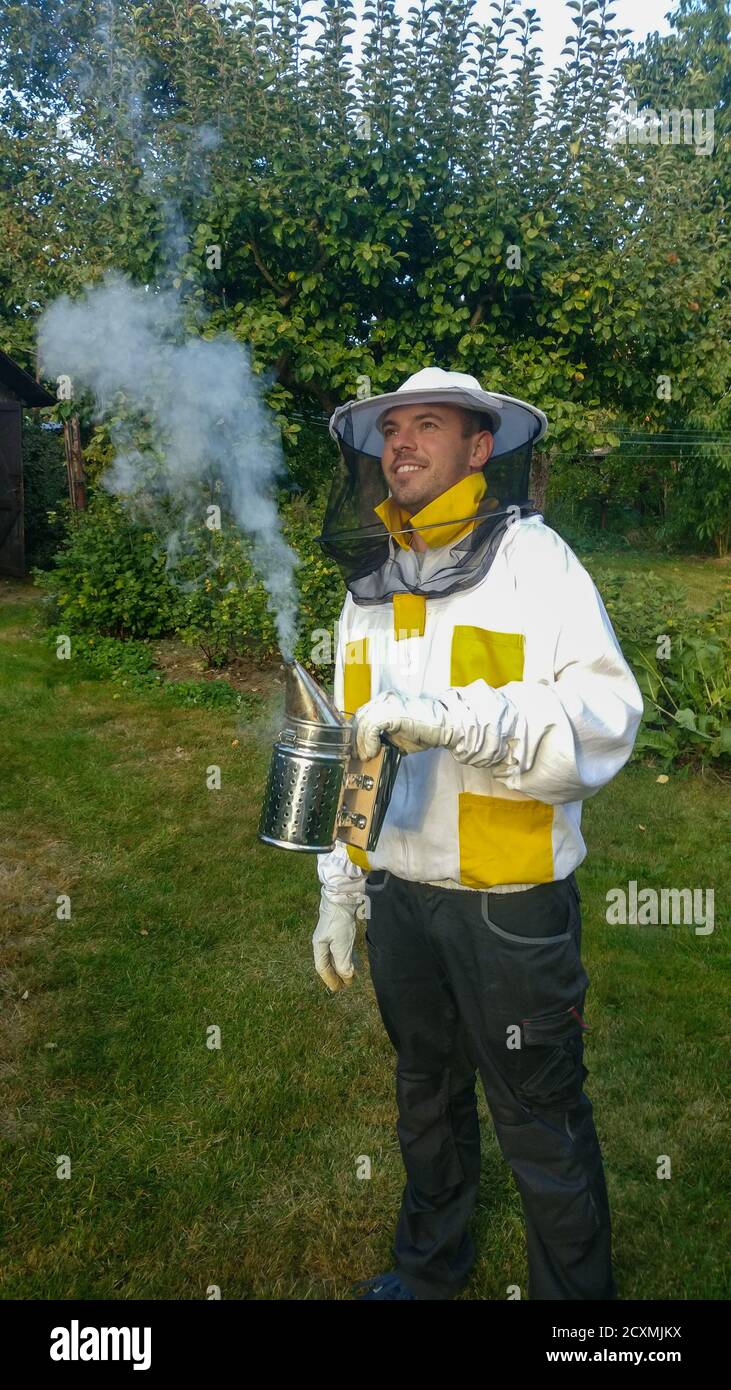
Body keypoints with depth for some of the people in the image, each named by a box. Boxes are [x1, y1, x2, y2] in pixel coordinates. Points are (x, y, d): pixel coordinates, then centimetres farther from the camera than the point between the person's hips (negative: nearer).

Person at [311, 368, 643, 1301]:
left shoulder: (532, 558, -8)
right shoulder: (370, 583, 10)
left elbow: (604, 723, -20)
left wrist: (449, 716, -32)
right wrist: (338, 892, 14)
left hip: (511, 904, -5)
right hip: (398, 894, 6)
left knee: (541, 1125, 7)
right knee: (427, 1093, 23)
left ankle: (575, 1287, 33)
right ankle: (429, 1268, 46)